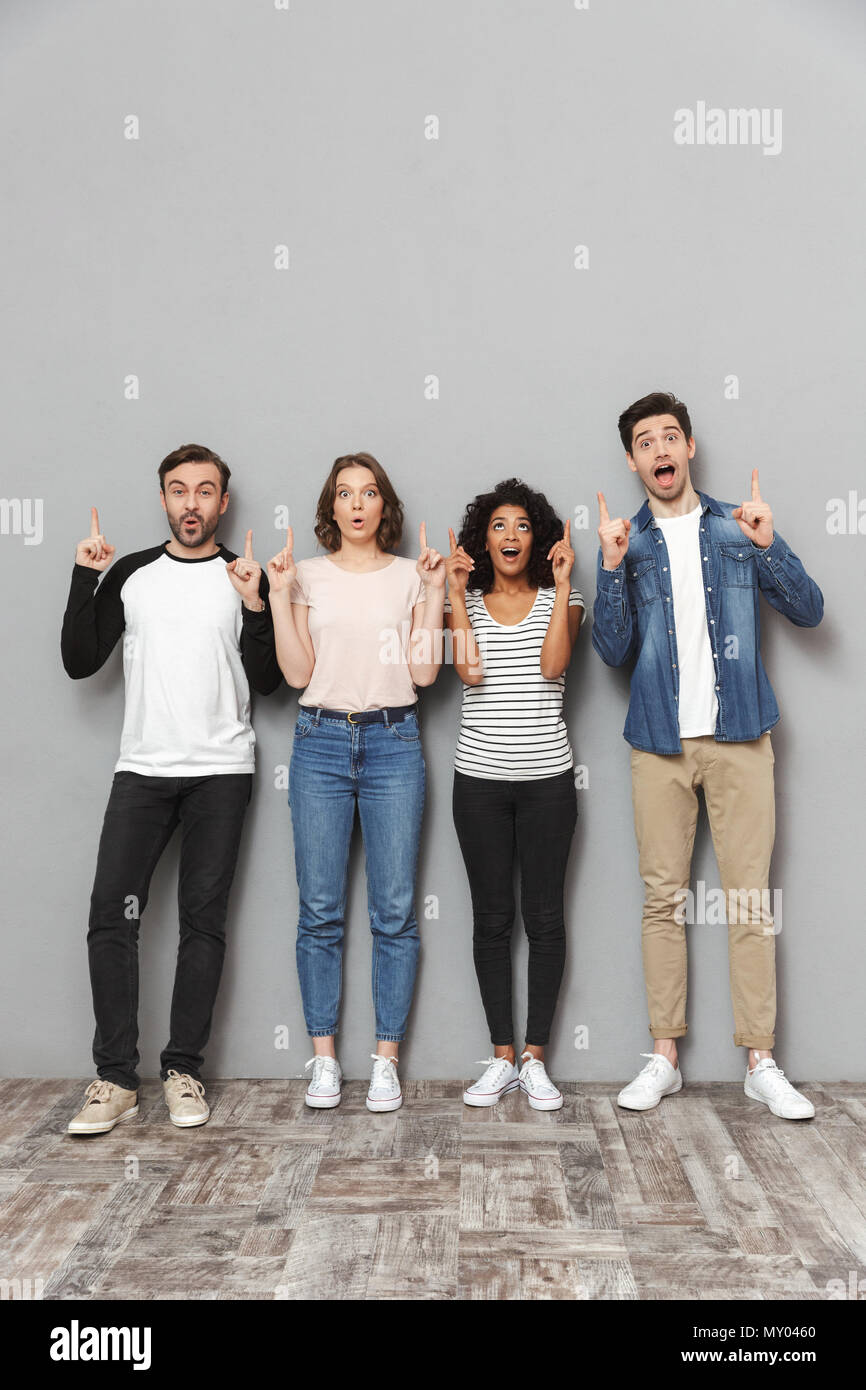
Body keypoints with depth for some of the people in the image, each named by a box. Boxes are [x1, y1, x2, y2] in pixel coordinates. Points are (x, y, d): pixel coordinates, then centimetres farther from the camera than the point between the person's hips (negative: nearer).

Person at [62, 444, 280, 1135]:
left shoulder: (246, 577, 5)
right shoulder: (131, 574, 10)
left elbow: (267, 680, -1)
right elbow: (79, 662, 5)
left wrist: (254, 605, -13)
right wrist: (85, 578, -2)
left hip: (221, 772, -1)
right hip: (142, 768, 2)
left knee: (204, 918, 1)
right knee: (111, 914, -6)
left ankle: (183, 1071, 12)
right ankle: (116, 1078, 3)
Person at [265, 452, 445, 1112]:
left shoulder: (411, 575, 10)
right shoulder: (308, 575, 9)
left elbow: (425, 671, 2)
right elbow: (298, 672, 1)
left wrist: (434, 591, -2)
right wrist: (279, 594, -3)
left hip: (393, 742, 0)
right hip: (321, 741, 0)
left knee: (395, 909, 0)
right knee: (320, 909, 2)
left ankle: (387, 1058, 11)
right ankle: (324, 1057, 14)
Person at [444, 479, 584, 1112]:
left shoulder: (560, 599, 7)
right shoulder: (465, 602, 8)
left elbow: (552, 664, -12)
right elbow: (470, 668, -10)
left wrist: (563, 585, -11)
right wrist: (456, 592, -9)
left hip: (547, 777, 0)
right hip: (480, 776, 1)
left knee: (544, 917, 3)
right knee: (492, 918, 6)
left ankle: (535, 1058, 14)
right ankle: (501, 1058, 16)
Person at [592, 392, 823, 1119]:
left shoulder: (738, 528, 8)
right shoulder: (628, 542, 8)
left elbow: (808, 610, 2)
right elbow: (615, 651, -1)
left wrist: (768, 546, -12)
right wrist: (611, 569, -13)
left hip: (738, 737, 0)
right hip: (661, 741, 1)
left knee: (749, 899, 0)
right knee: (663, 898, 4)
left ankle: (761, 1060, 10)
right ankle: (664, 1056, 15)